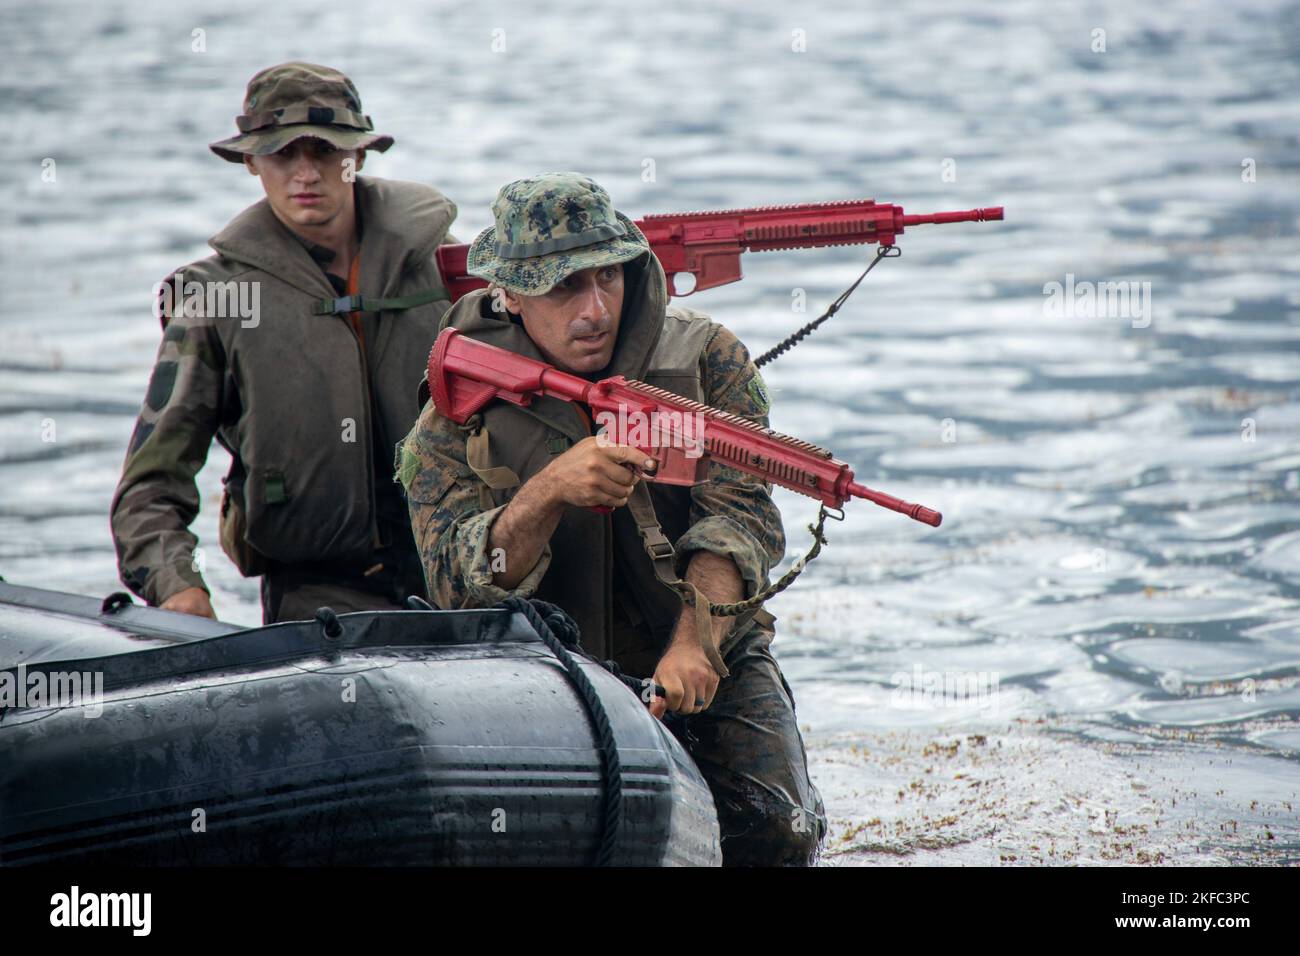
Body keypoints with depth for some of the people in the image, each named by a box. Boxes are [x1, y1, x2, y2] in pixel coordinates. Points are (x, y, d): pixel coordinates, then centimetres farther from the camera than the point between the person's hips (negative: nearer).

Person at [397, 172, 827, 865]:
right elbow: (457, 586, -15)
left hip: (711, 665, 1)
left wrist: (692, 647, -29)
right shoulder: (459, 417, -3)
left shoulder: (705, 360, -1)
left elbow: (738, 516, -11)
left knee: (771, 827, -22)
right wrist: (549, 491, -33)